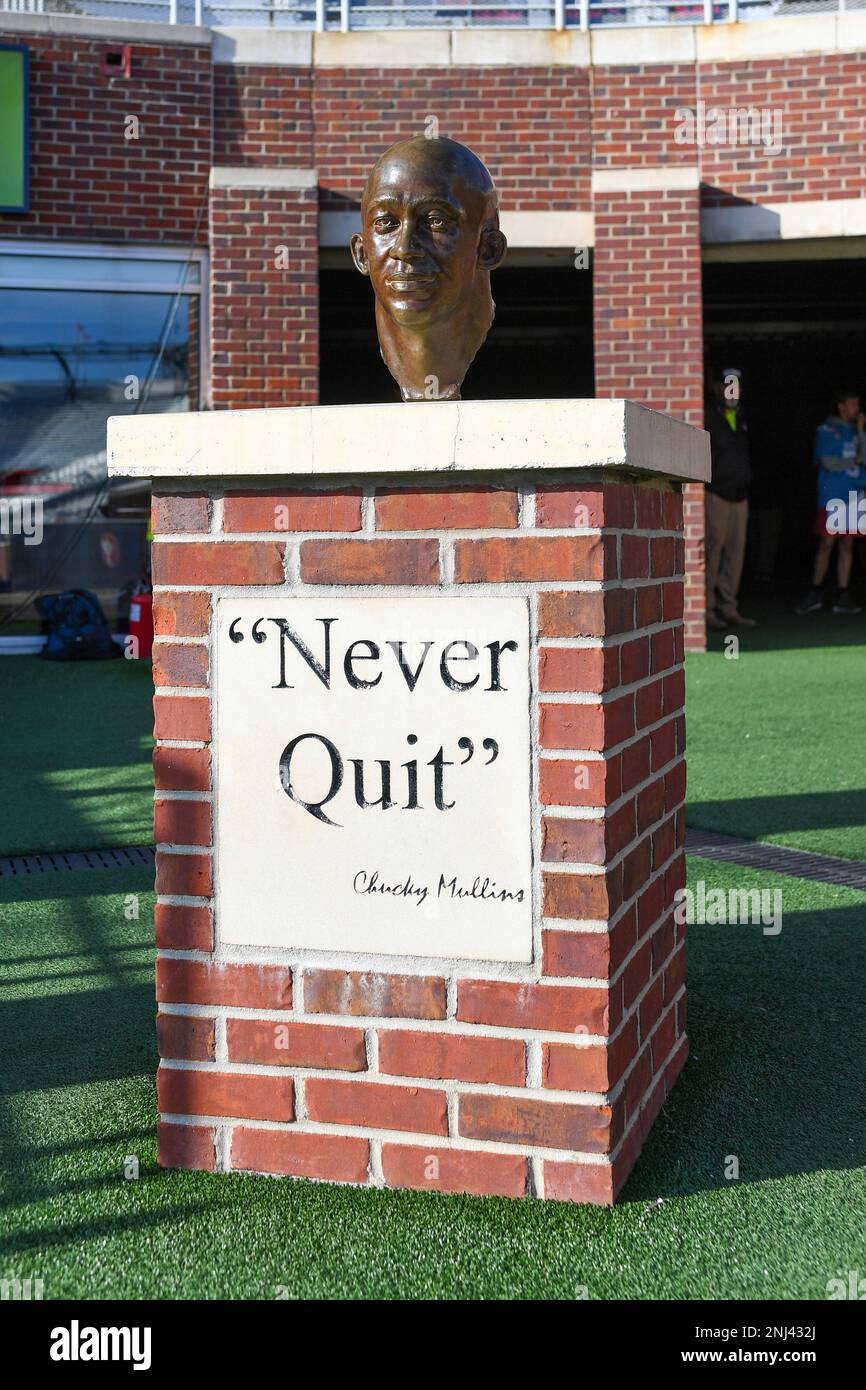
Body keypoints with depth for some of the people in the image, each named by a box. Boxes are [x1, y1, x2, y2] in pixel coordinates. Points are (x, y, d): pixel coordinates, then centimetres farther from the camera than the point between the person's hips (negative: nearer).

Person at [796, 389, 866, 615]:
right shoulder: (826, 430, 0)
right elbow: (829, 463, -8)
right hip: (832, 497, -4)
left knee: (846, 546, 4)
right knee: (826, 544, -5)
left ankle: (842, 598, 8)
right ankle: (814, 595, 5)